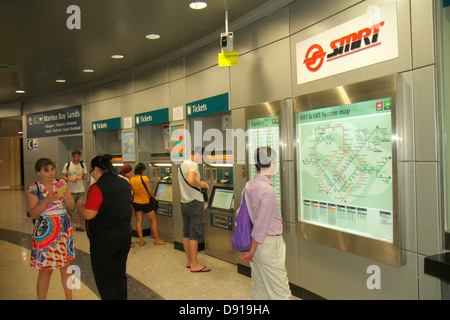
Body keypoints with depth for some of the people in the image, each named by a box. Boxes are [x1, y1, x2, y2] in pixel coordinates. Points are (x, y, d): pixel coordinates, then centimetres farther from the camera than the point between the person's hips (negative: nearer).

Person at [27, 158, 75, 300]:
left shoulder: (61, 184, 5)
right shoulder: (33, 189, -4)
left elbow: (71, 206, 5)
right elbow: (33, 214, -9)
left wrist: (65, 197, -15)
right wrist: (47, 200, -22)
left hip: (64, 230, 4)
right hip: (45, 232, -3)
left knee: (66, 266, 11)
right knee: (45, 270, 1)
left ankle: (69, 297, 26)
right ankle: (41, 298, 18)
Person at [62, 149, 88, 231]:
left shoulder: (82, 165, 9)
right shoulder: (67, 165, 2)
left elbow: (86, 176, 11)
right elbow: (63, 176, 3)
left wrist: (81, 177, -11)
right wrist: (70, 179, -15)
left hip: (81, 190, 3)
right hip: (70, 191, -3)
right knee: (70, 209, -1)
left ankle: (78, 225, 13)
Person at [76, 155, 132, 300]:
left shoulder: (97, 187, -20)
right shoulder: (125, 183, 5)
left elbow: (88, 215, -23)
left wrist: (79, 205, -2)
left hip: (104, 241, -7)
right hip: (124, 236, 7)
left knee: (105, 279, 7)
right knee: (120, 274, 21)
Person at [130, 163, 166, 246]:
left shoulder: (131, 180, -2)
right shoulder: (145, 178, -17)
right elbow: (150, 191, -12)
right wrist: (154, 197, 7)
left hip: (136, 202, 5)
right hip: (145, 203, -5)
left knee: (139, 221, 11)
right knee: (154, 220, 8)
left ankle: (141, 241, 12)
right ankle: (157, 240, 11)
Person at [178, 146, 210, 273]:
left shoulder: (182, 165, 15)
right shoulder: (193, 165, -15)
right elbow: (191, 181, -33)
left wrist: (200, 183, 14)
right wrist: (201, 184, -15)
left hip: (184, 203, 9)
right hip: (195, 203, -9)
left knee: (186, 234, 13)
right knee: (195, 235, -2)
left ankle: (189, 262, 23)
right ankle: (194, 265, 4)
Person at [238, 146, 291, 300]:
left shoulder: (248, 185, 6)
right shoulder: (268, 190, -20)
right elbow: (260, 224, -20)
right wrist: (251, 251, -11)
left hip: (255, 242, 9)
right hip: (269, 243, -8)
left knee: (258, 289, 18)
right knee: (280, 292, 2)